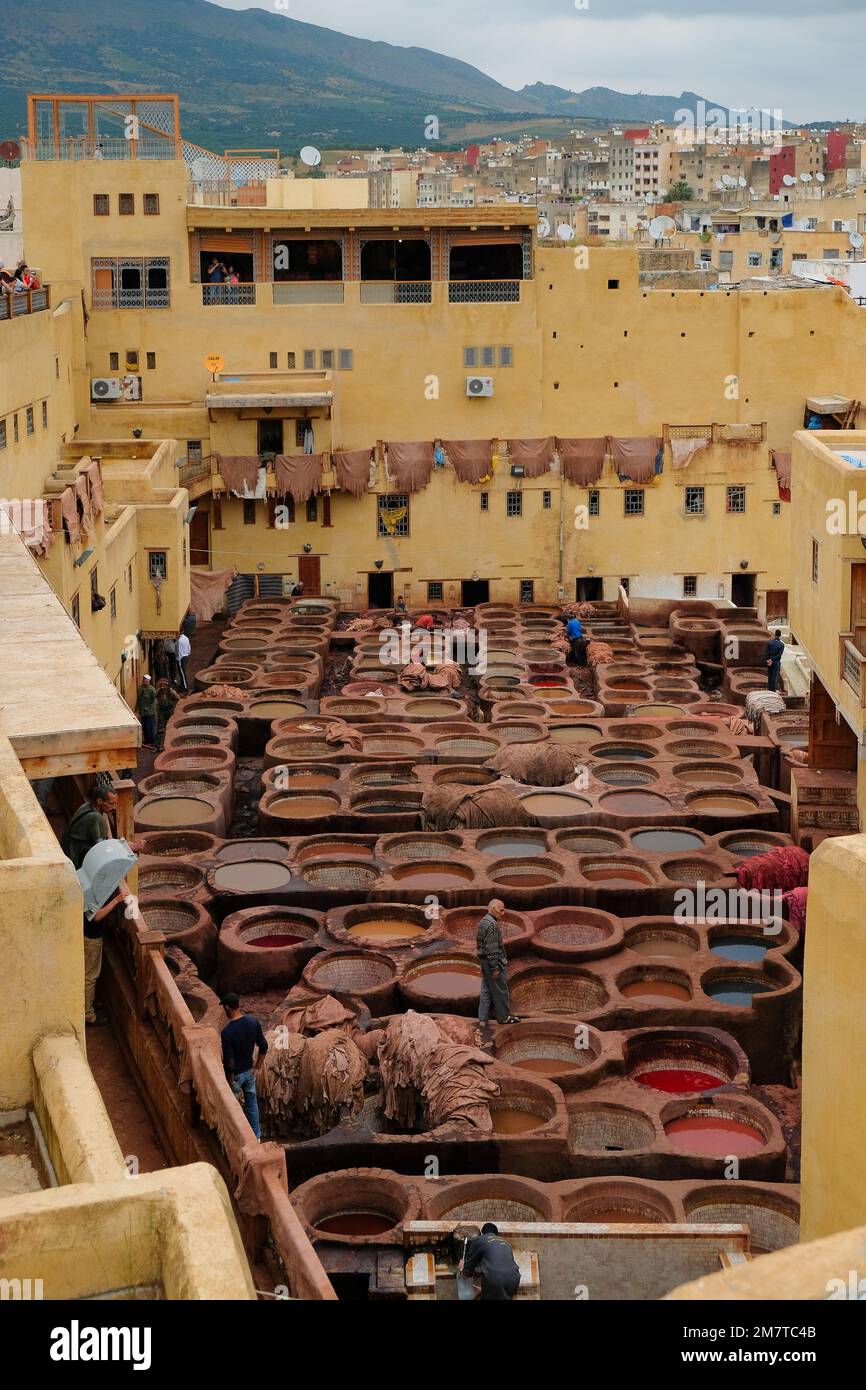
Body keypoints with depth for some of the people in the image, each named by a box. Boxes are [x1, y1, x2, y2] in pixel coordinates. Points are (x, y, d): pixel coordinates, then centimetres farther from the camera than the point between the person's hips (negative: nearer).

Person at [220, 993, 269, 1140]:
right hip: (249, 1071, 5)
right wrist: (256, 1068, 8)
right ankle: (256, 1136, 33)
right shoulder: (253, 1022, -12)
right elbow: (263, 1047, -3)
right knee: (252, 1103, 21)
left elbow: (229, 1061, -25)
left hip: (235, 1074, -5)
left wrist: (231, 1082, -13)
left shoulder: (227, 1032, -29)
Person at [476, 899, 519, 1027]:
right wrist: (495, 968, -20)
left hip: (484, 960, 9)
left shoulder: (482, 922, 10)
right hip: (494, 960, -9)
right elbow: (491, 948, -23)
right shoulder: (492, 924, -21)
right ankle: (504, 1017, 11)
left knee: (486, 990, 12)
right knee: (500, 990, 2)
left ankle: (483, 1017, 15)